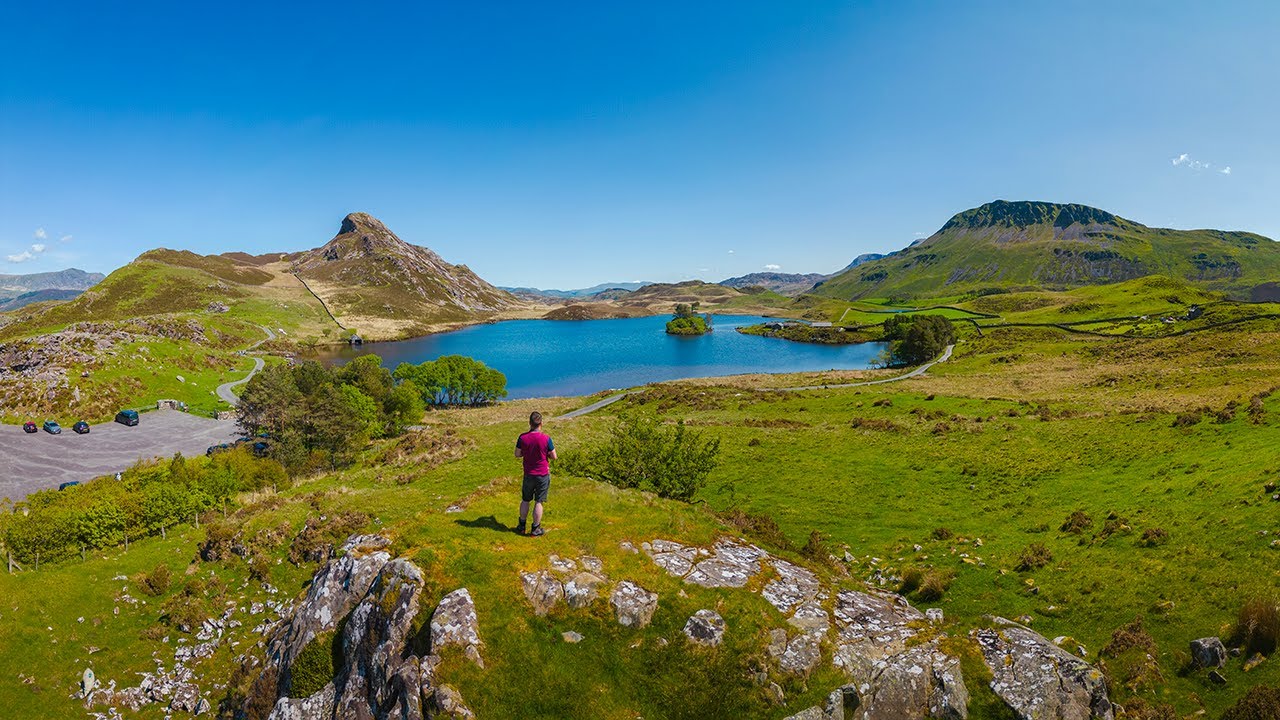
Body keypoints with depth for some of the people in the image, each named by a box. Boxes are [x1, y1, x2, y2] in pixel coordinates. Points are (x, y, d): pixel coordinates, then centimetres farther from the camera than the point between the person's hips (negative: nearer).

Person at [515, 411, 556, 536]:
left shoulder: (522, 438, -10)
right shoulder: (546, 438, -18)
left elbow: (517, 454, 1)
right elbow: (553, 456, -9)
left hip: (528, 474, 2)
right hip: (543, 474, -2)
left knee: (525, 500, 19)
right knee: (538, 502, 8)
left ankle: (522, 526, 29)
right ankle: (535, 529, 16)